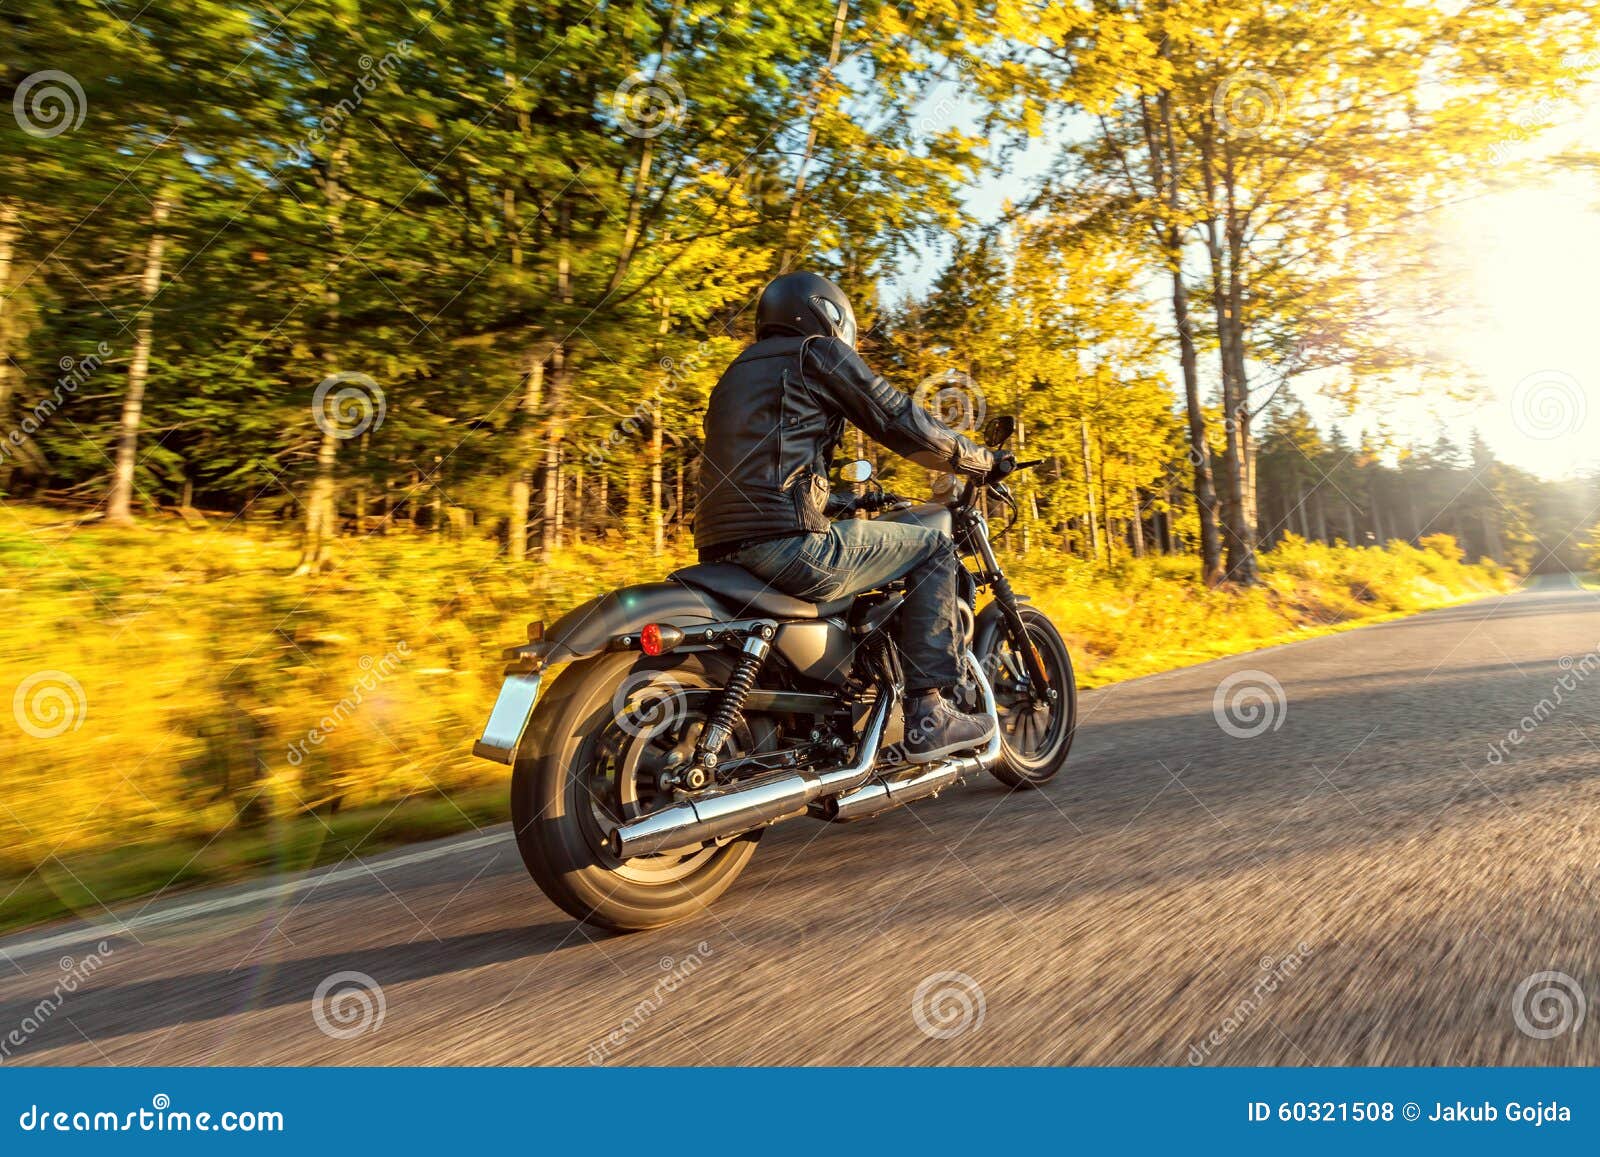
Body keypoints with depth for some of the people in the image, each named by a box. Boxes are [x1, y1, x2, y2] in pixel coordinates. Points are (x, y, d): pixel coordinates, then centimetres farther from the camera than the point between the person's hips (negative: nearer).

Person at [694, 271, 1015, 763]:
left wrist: (852, 499, 45)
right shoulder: (820, 351, 6)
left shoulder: (738, 371, 30)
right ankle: (927, 715, -1)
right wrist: (985, 461, 17)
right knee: (933, 548, 6)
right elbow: (905, 425, 1)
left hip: (721, 551, 9)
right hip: (787, 542, -9)